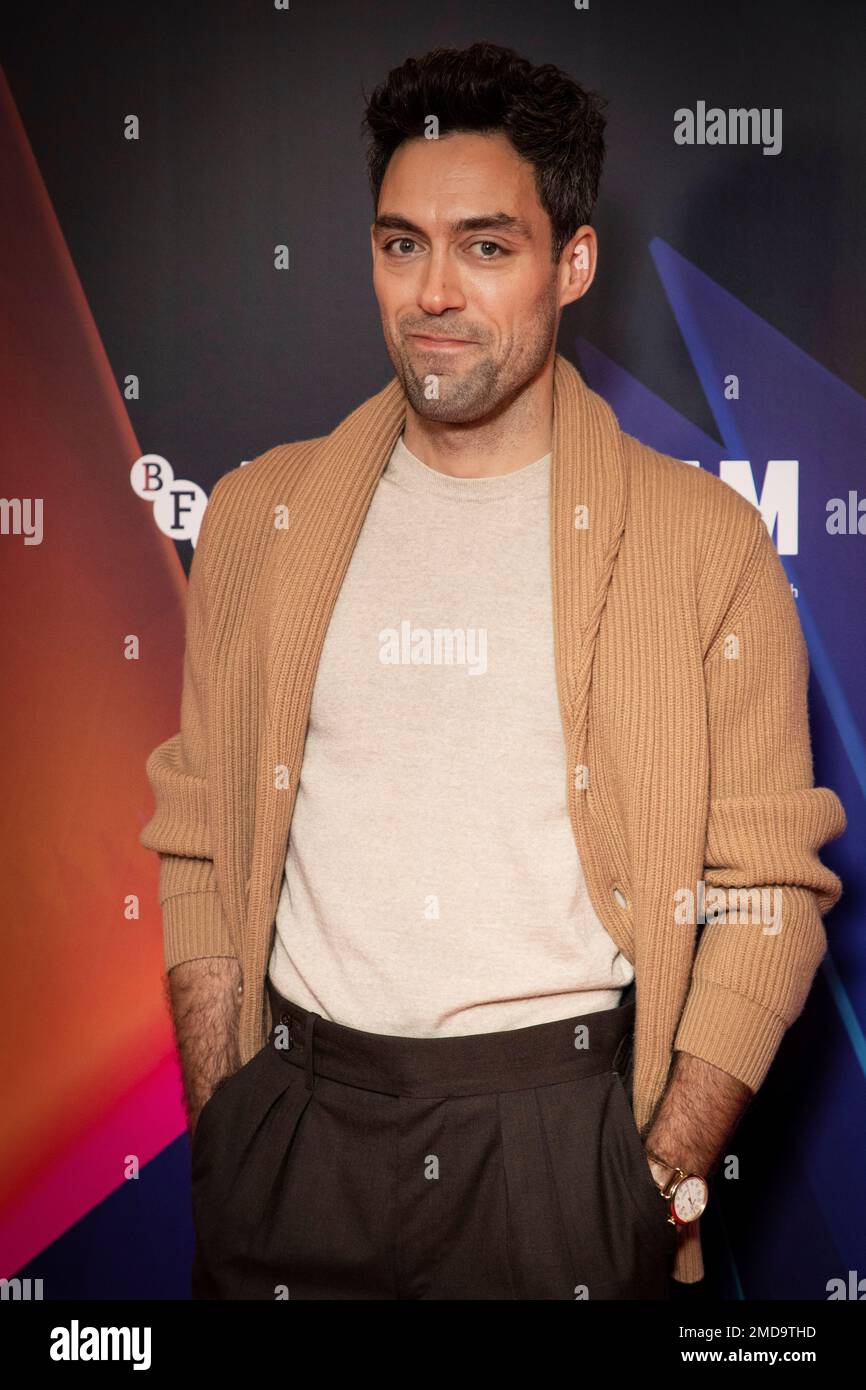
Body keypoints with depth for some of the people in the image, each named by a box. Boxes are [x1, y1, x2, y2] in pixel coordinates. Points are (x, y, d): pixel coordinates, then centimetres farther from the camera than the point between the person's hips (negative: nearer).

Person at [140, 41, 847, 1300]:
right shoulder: (260, 514, 4)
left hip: (567, 1132, -2)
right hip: (297, 1122, 2)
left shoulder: (706, 538, -4)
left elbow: (770, 888, -3)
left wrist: (669, 1177, -9)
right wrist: (218, 1131, 0)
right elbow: (199, 842, 6)